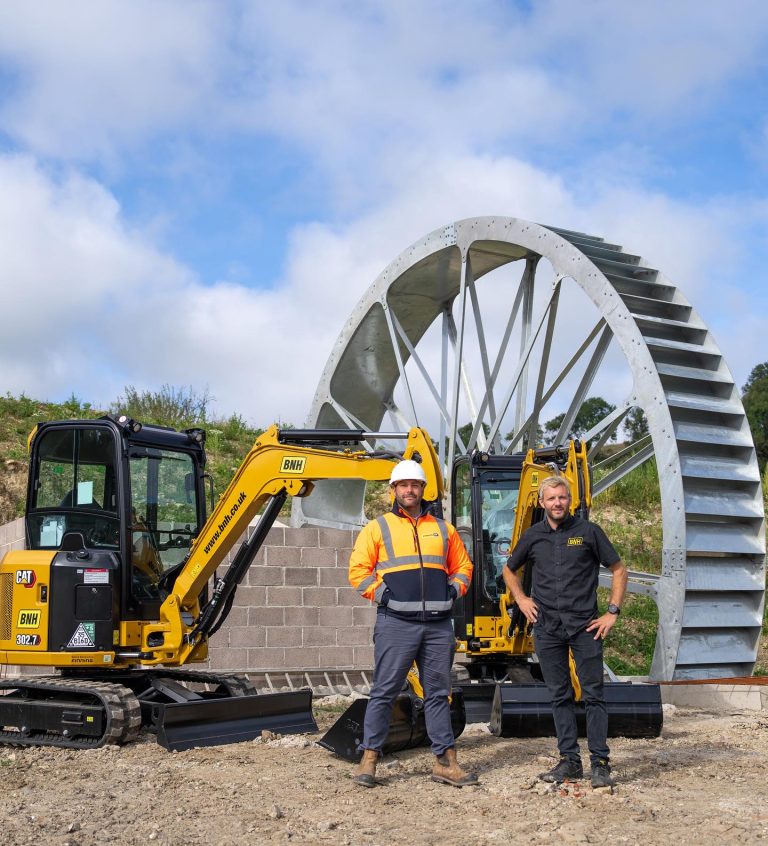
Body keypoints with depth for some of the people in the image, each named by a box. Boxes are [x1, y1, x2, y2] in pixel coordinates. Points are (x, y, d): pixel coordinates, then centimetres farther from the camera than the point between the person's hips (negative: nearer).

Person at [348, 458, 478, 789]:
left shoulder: (443, 529, 16)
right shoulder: (378, 528, 5)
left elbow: (463, 566, 24)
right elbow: (358, 570, 1)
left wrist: (453, 590, 8)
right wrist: (380, 593, -8)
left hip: (438, 625, 4)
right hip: (396, 623, -3)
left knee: (438, 693, 9)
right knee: (384, 692, -2)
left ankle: (445, 761, 14)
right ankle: (369, 759, 5)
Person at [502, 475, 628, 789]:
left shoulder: (588, 532, 0)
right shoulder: (533, 536, 8)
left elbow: (618, 569, 5)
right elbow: (509, 570, 24)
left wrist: (613, 612, -2)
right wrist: (521, 599, 10)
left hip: (584, 625, -3)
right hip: (547, 627, 3)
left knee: (593, 694, -3)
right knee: (560, 696, 7)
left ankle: (600, 763, 1)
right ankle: (569, 760, 13)